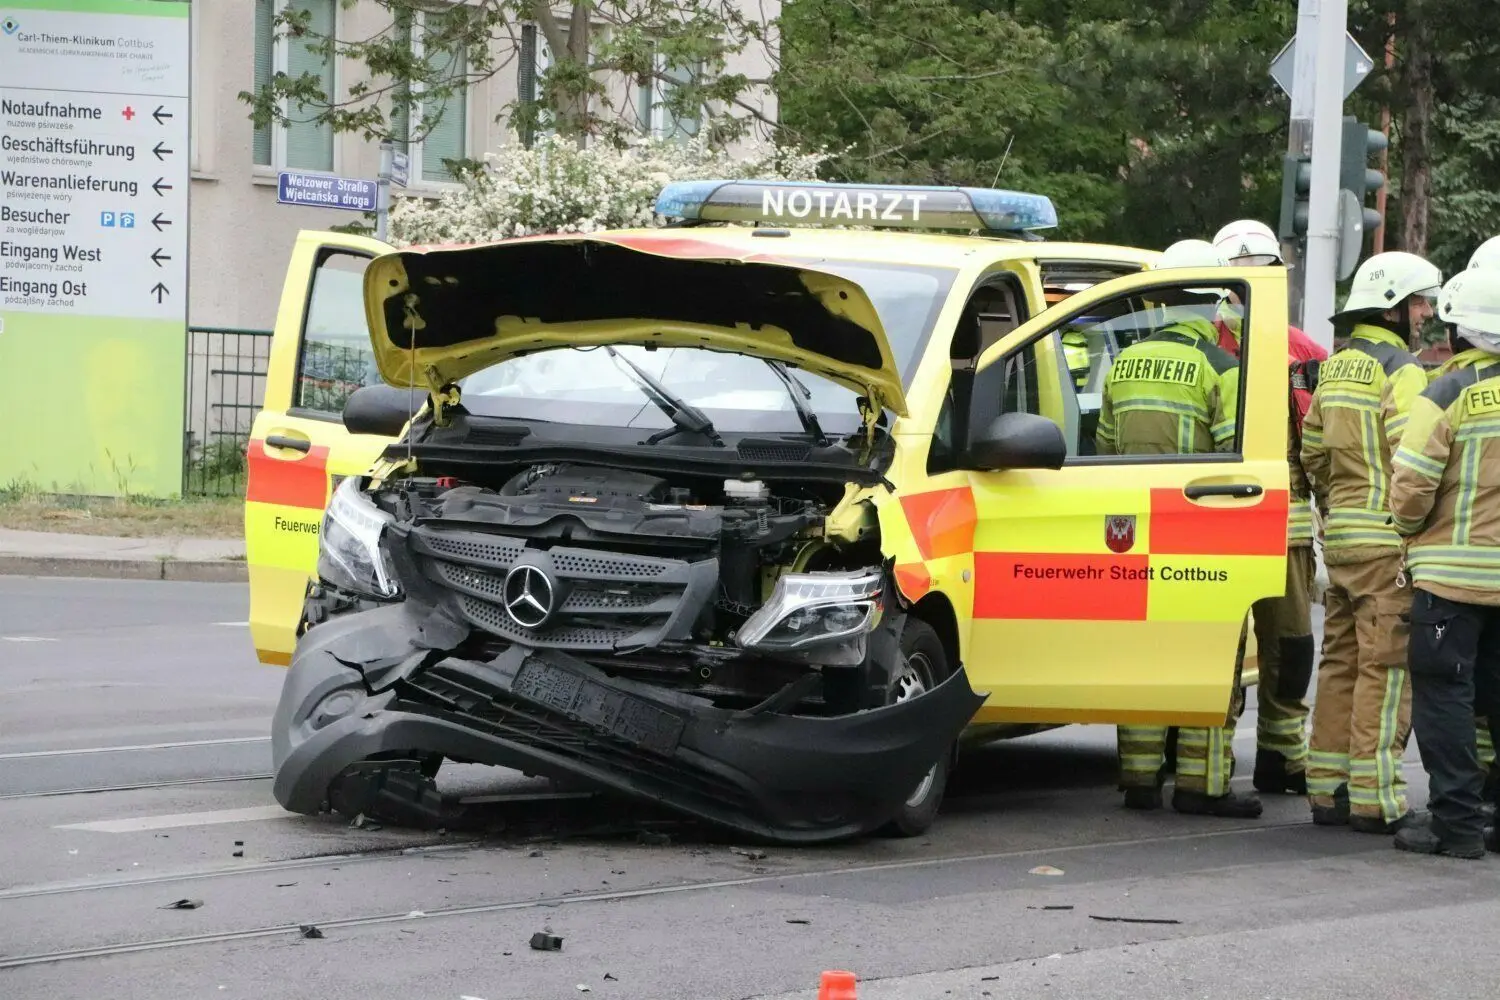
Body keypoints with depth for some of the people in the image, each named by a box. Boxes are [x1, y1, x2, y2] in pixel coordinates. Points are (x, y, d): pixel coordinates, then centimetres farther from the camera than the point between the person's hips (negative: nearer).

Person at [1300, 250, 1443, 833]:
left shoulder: (1335, 370, 15)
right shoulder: (1401, 372, -12)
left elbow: (1312, 453, 19)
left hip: (1340, 538, 8)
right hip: (1388, 543, -8)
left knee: (1341, 663, 13)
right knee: (1386, 668, -5)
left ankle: (1327, 788, 16)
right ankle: (1374, 799, -5)